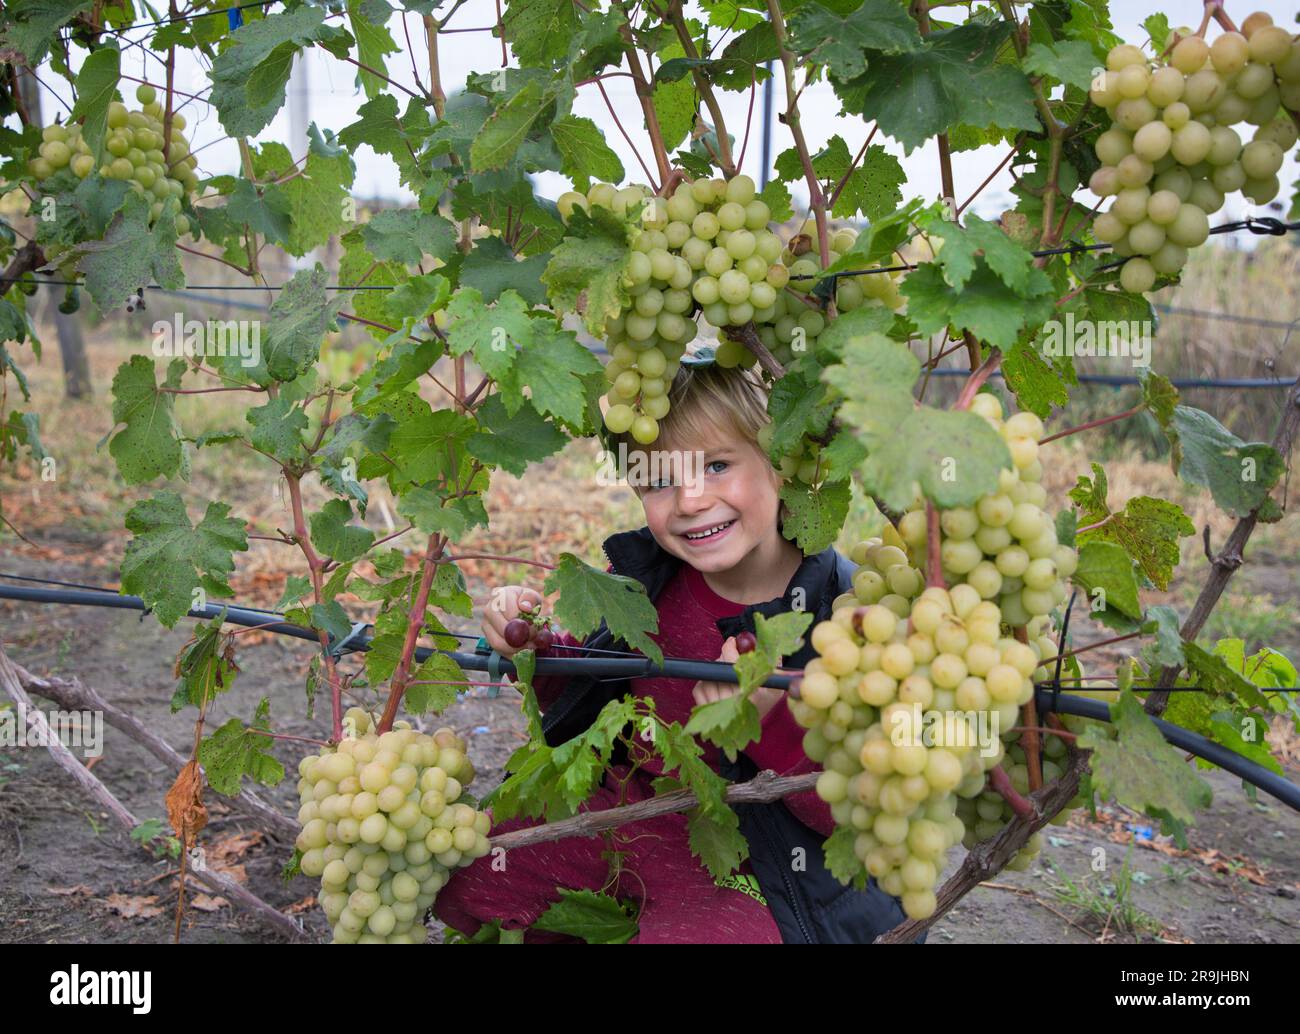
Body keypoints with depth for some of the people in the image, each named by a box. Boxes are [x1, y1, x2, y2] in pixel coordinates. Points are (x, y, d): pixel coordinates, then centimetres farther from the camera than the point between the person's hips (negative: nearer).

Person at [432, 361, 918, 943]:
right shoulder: (642, 577, -6)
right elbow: (583, 691, 12)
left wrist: (772, 720, -35)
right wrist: (534, 650, -10)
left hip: (760, 867, -4)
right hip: (631, 807, 5)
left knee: (690, 934, -32)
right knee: (460, 882, 0)